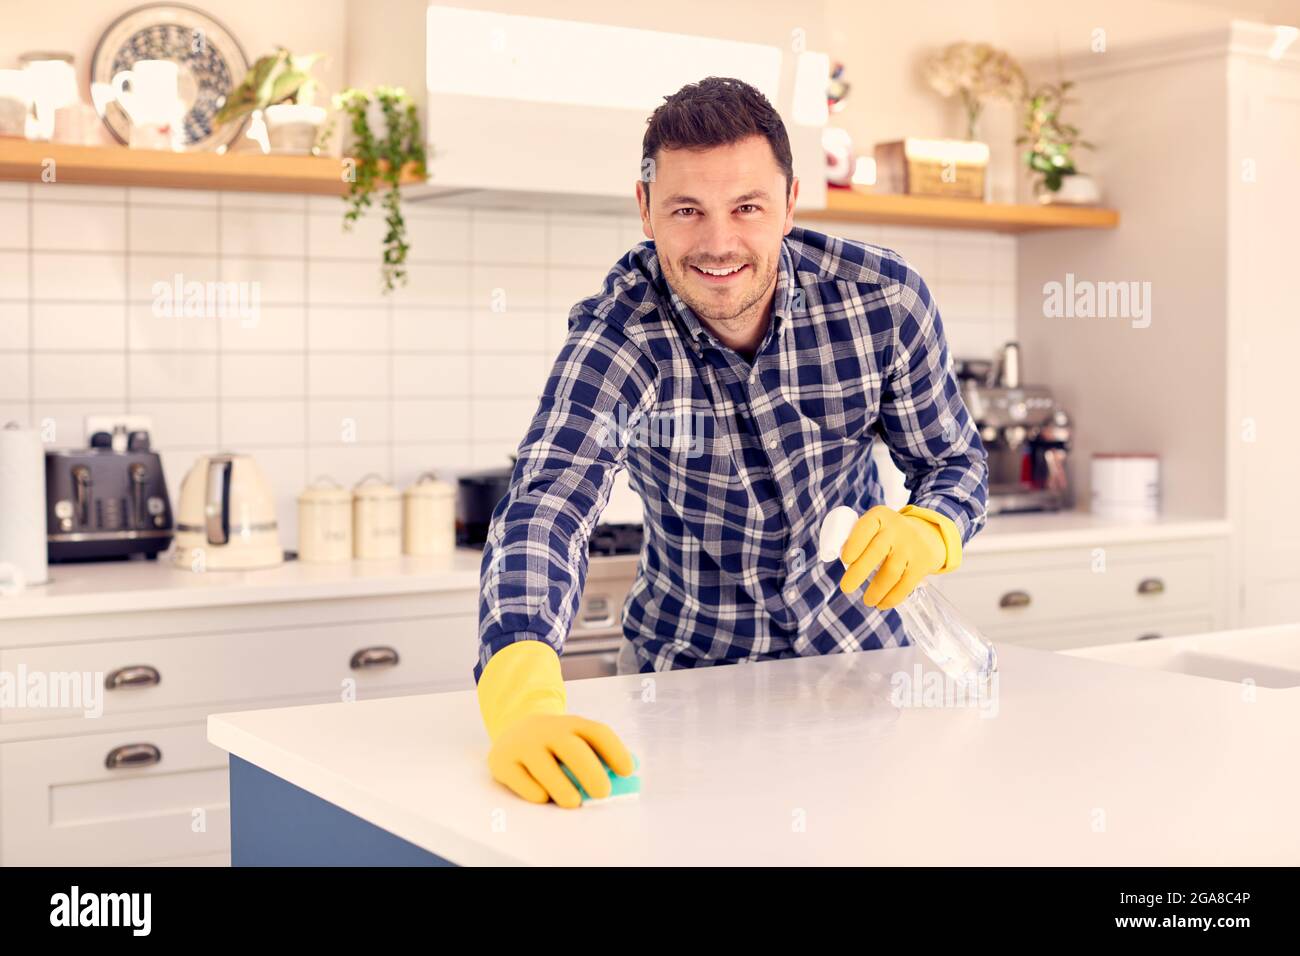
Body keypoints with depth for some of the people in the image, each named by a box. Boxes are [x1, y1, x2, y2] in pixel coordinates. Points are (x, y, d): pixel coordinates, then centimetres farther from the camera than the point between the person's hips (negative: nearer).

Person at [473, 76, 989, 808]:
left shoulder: (885, 300, -16)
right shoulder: (617, 335, -23)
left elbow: (957, 461, -3)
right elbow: (548, 508, -38)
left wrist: (927, 533, -29)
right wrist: (521, 702, -57)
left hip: (858, 645, 2)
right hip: (688, 665, -1)